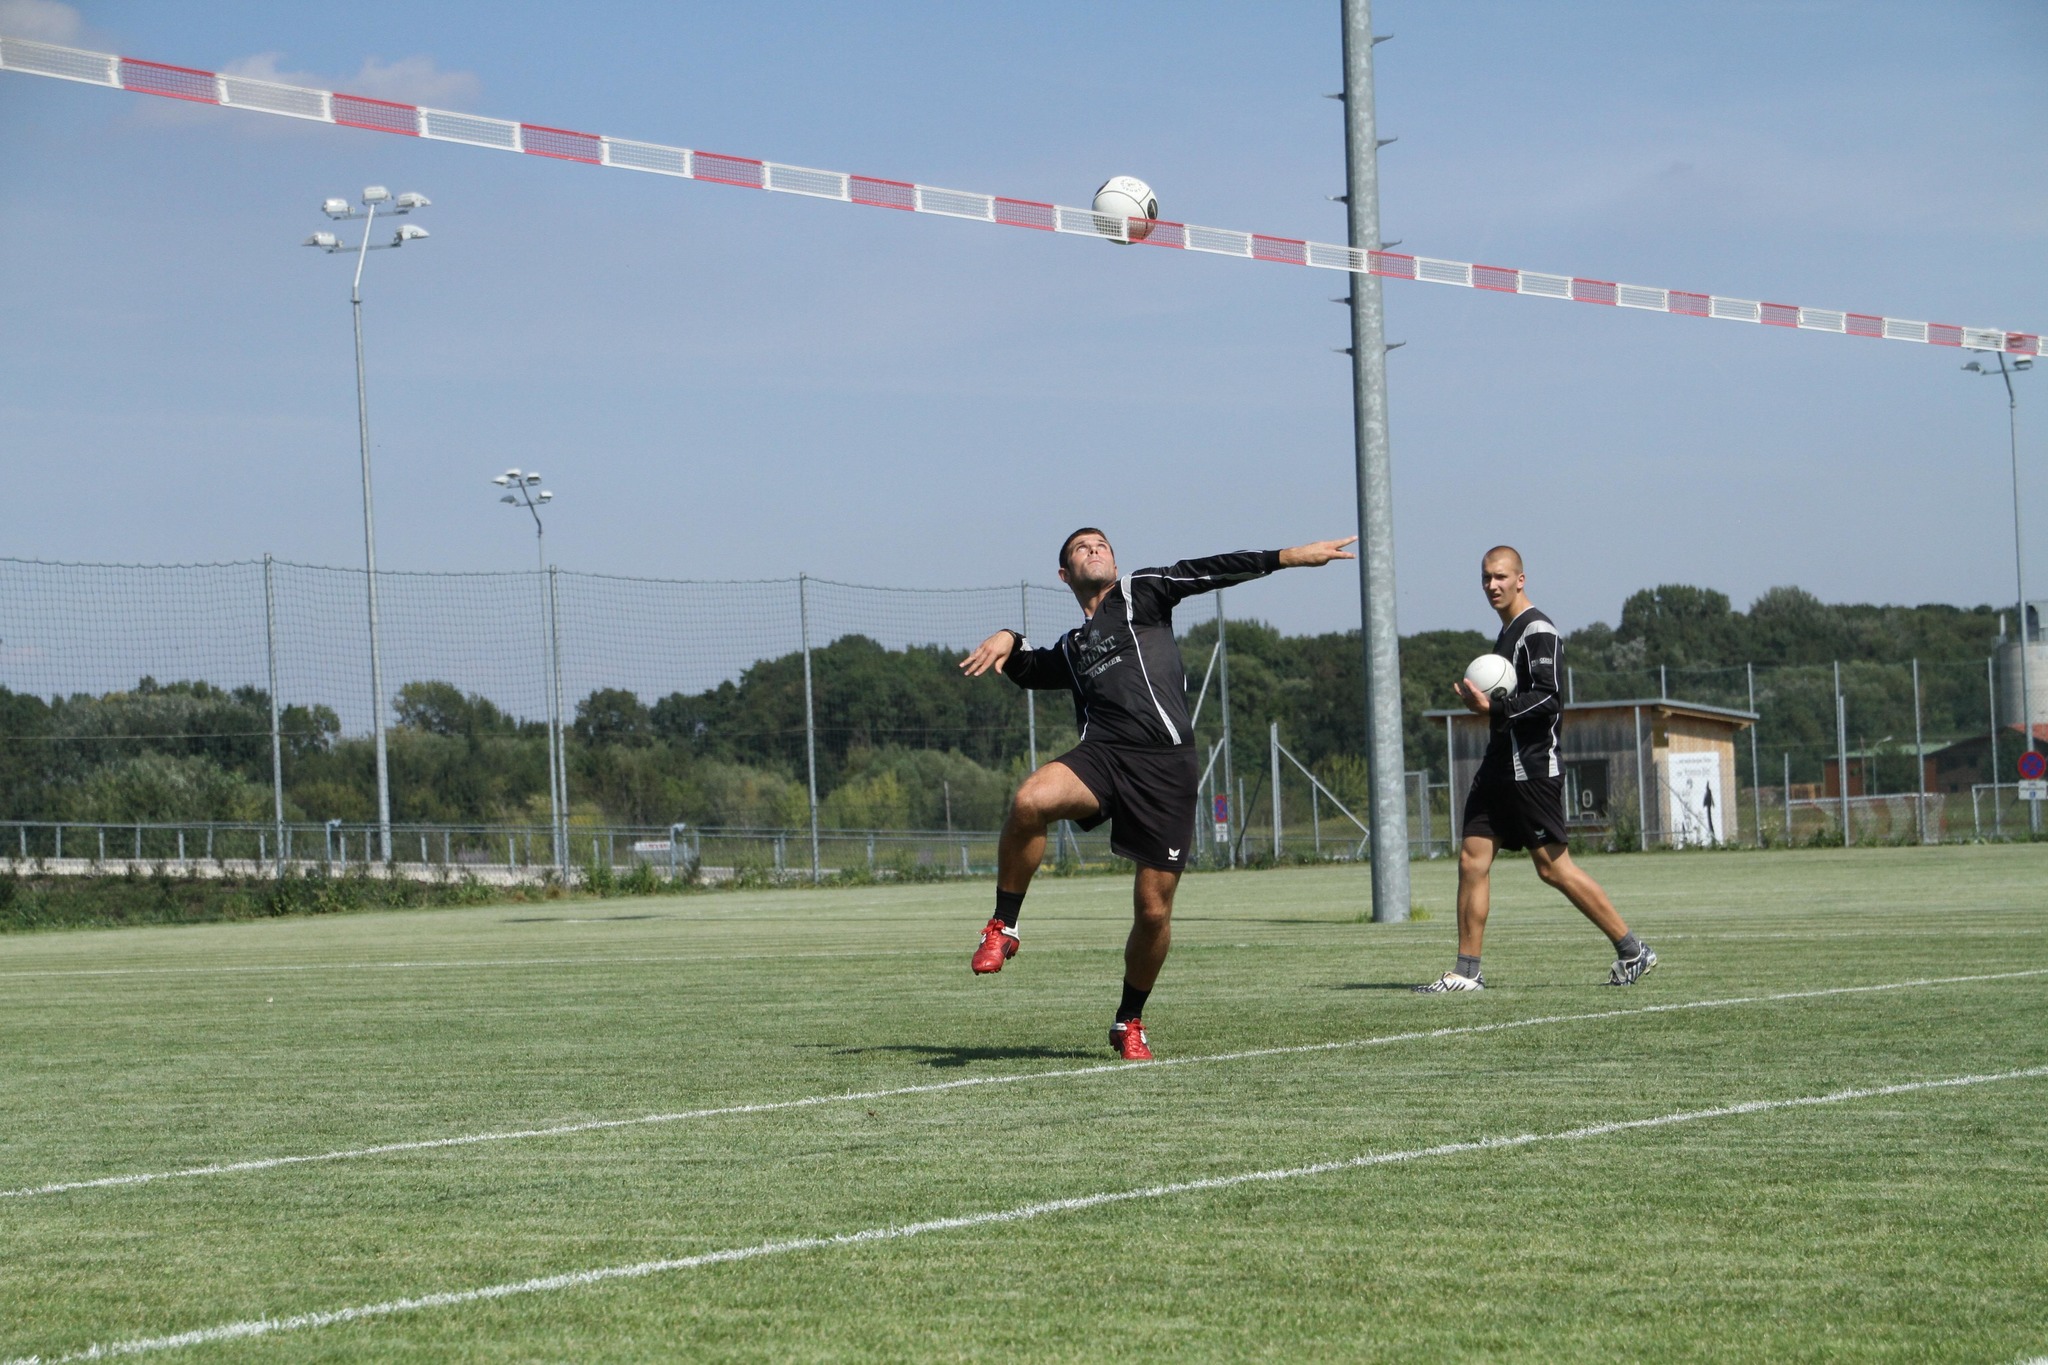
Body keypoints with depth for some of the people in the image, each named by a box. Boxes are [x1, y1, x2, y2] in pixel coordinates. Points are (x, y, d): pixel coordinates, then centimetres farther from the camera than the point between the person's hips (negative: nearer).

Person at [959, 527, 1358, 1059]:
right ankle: (1003, 928, -16)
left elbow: (1208, 572, 7)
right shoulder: (1072, 647, 28)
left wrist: (1288, 556, -1)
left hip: (1166, 768, -3)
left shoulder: (1141, 593, 15)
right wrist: (1008, 641, 3)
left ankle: (1129, 1022, 20)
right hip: (1102, 755, 3)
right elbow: (1028, 669, 26)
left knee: (1154, 911, -1)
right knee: (1030, 801, -31)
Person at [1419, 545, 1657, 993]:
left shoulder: (1537, 631, -11)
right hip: (1500, 767, 10)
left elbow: (1548, 699, -21)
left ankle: (1632, 951, 4)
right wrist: (1482, 700, 15)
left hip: (1531, 768, -10)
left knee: (1553, 867, -6)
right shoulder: (1507, 632, 19)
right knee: (1472, 859, 2)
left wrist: (1493, 707, -23)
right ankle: (1467, 972, 3)